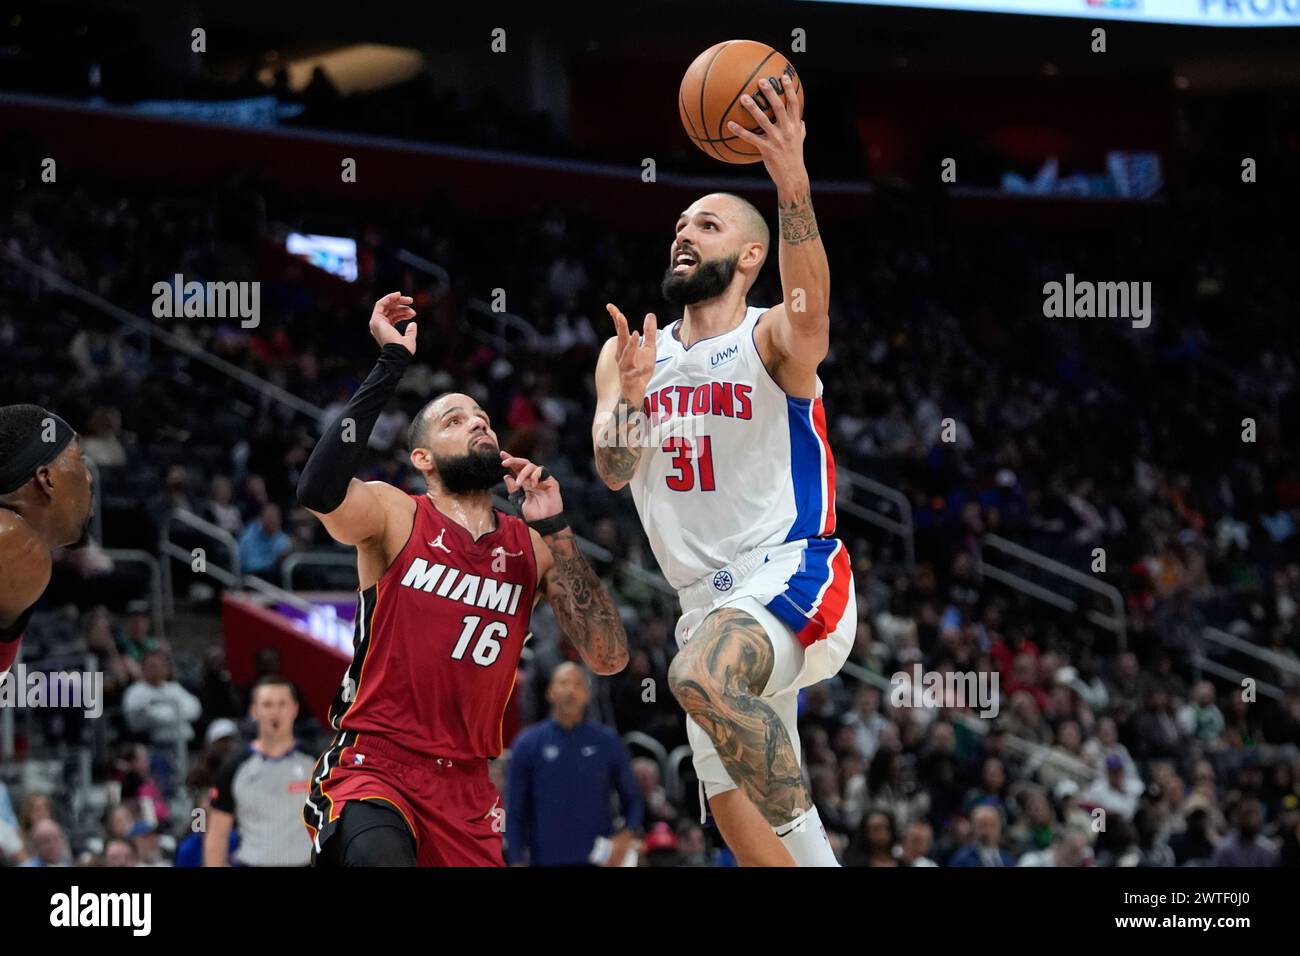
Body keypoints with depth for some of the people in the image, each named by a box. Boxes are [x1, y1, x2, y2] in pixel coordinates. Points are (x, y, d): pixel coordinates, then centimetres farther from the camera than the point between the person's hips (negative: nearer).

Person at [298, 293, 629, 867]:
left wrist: (555, 533, -7)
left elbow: (608, 658, 0)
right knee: (380, 859, -35)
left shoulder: (533, 545, 10)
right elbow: (319, 491, -27)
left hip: (467, 787, 6)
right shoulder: (395, 517, -3)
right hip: (374, 770, -6)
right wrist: (391, 365, -23)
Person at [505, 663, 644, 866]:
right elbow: (514, 812, 6)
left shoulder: (608, 742, 6)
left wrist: (625, 836, -7)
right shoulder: (528, 744, 5)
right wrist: (516, 862, -2)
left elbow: (632, 800, 11)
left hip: (598, 860, 0)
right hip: (547, 861, 0)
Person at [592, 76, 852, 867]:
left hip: (792, 573, -7)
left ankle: (816, 854, -28)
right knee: (740, 824, 6)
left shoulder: (772, 341, -5)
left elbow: (810, 306, -29)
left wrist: (793, 185, -46)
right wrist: (630, 396, -23)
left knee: (701, 677, -36)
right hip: (709, 601, 7)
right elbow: (615, 472, -1)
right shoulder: (627, 354, 12)